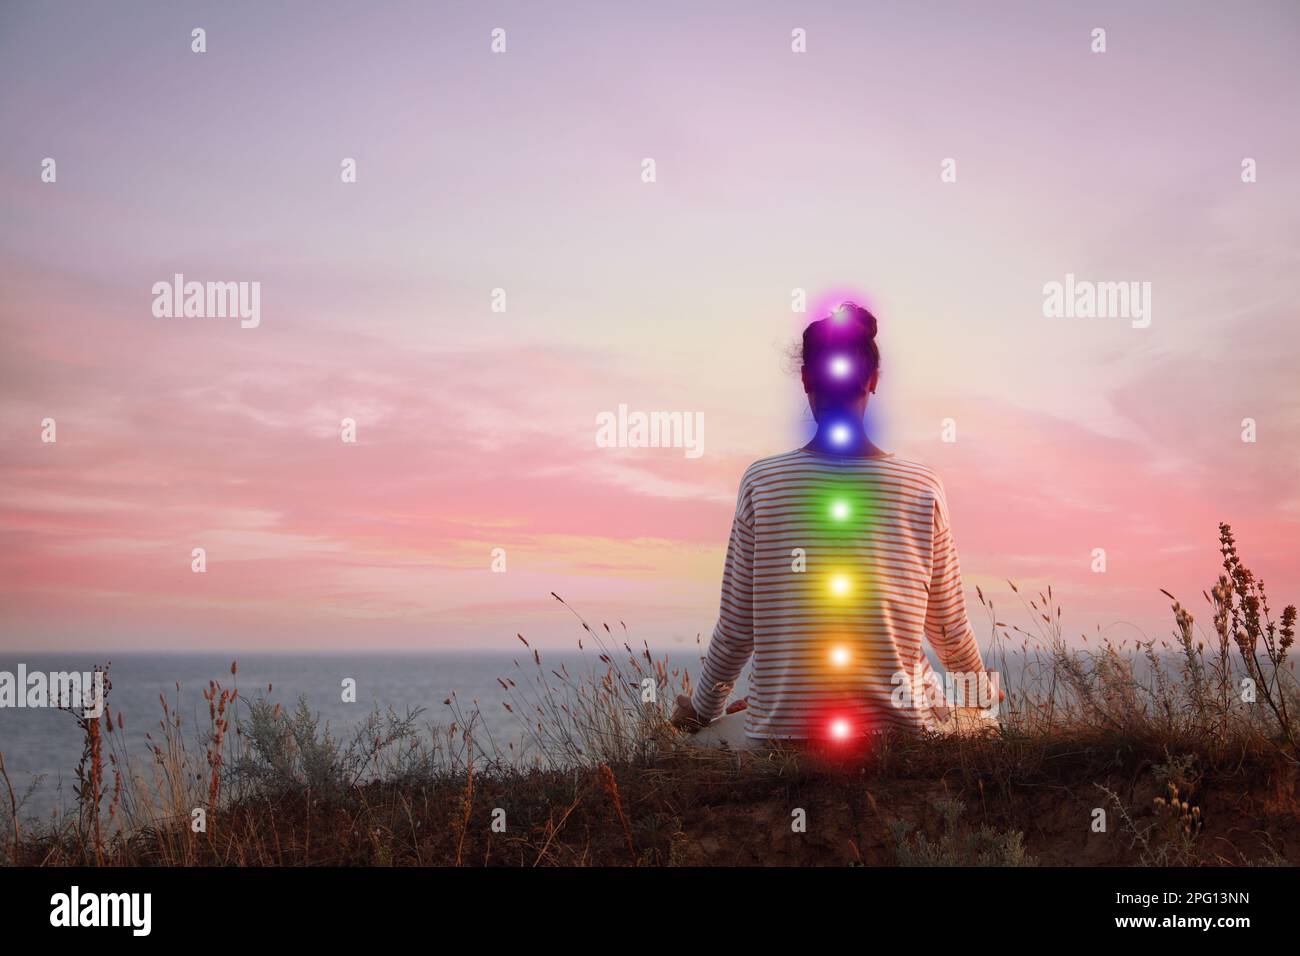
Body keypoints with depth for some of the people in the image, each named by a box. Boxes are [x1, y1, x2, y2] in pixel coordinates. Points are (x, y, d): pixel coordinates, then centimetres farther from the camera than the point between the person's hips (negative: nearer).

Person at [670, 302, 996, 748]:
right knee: (977, 724, 32)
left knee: (700, 732, 28)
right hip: (900, 727, 1)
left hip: (781, 732, -1)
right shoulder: (923, 488, -3)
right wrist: (983, 696, 29)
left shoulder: (761, 481, -5)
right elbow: (950, 631, 7)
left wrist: (701, 711, 17)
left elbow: (735, 630, -1)